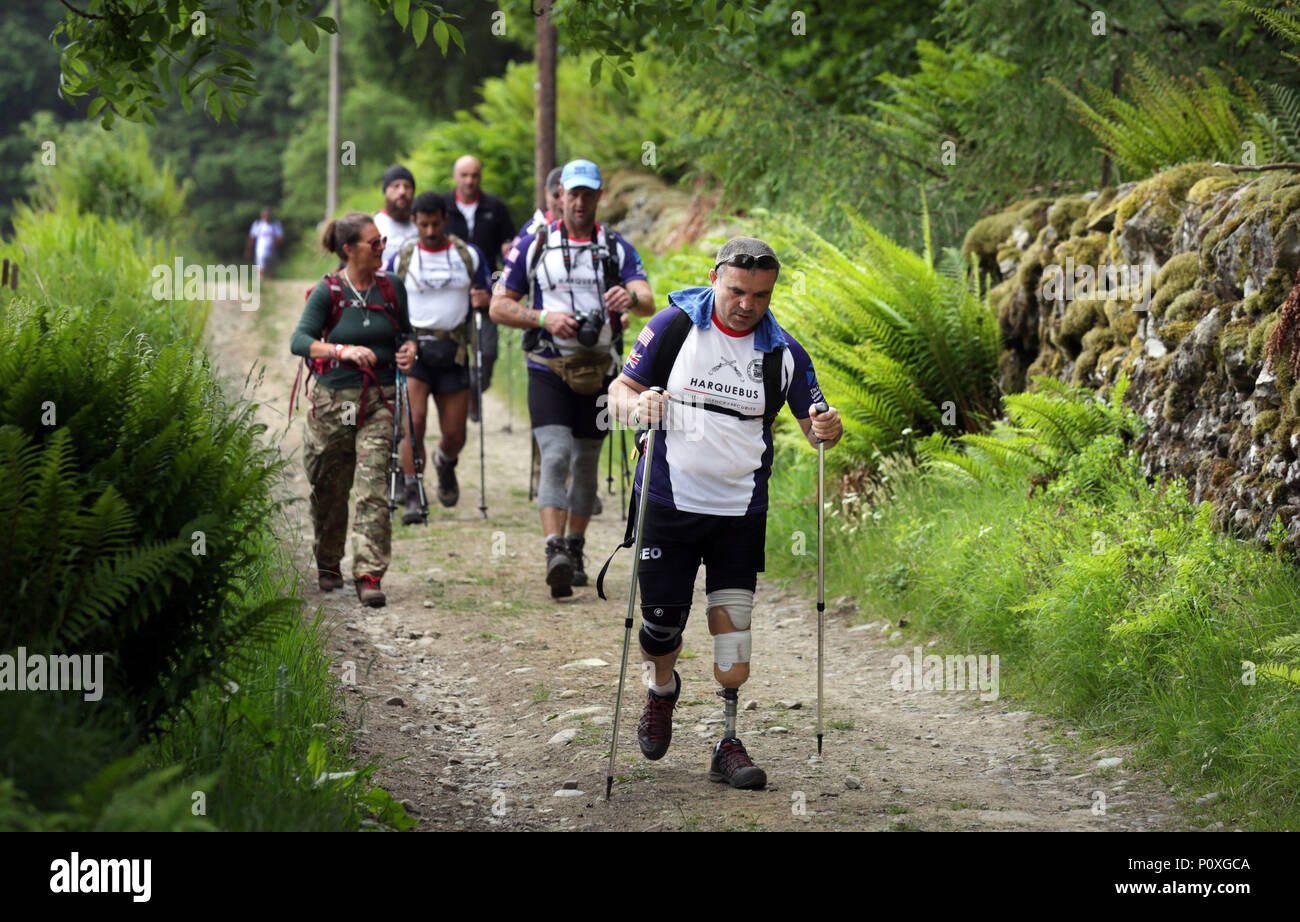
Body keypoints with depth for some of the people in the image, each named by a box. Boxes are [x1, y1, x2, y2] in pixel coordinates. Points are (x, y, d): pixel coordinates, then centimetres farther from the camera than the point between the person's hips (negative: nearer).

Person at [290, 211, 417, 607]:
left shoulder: (392, 288, 6)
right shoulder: (328, 292, -4)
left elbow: (406, 330, 21)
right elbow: (300, 340, -12)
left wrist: (408, 349, -2)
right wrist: (344, 351, -25)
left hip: (379, 400, 1)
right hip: (333, 399, -1)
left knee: (373, 489, -12)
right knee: (329, 490, 11)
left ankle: (369, 576, -13)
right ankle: (328, 565, 33)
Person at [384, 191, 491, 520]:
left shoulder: (470, 255, 6)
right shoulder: (401, 260, 4)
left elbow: (484, 302, 13)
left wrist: (483, 301, -11)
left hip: (453, 353, 1)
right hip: (413, 348, -1)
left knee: (455, 435, 3)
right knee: (414, 421, -19)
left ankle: (445, 464, 40)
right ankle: (412, 498, -13)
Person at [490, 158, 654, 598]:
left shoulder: (616, 248, 6)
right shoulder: (534, 245, 2)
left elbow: (649, 303, -7)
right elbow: (499, 306, 2)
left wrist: (631, 298, -32)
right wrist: (545, 318, -15)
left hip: (597, 372, 3)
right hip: (548, 370, -2)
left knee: (586, 463, 11)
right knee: (555, 459, -17)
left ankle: (575, 551, 26)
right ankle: (555, 555, -26)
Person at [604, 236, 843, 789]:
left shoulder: (782, 352, -1)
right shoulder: (674, 326, -6)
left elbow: (812, 424, 7)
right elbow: (619, 390, -2)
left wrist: (825, 429, -17)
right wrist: (635, 403, -25)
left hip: (740, 509, 1)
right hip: (669, 501, -1)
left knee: (734, 623, -5)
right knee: (661, 622, 3)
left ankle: (728, 743, 3)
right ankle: (663, 690, 36)